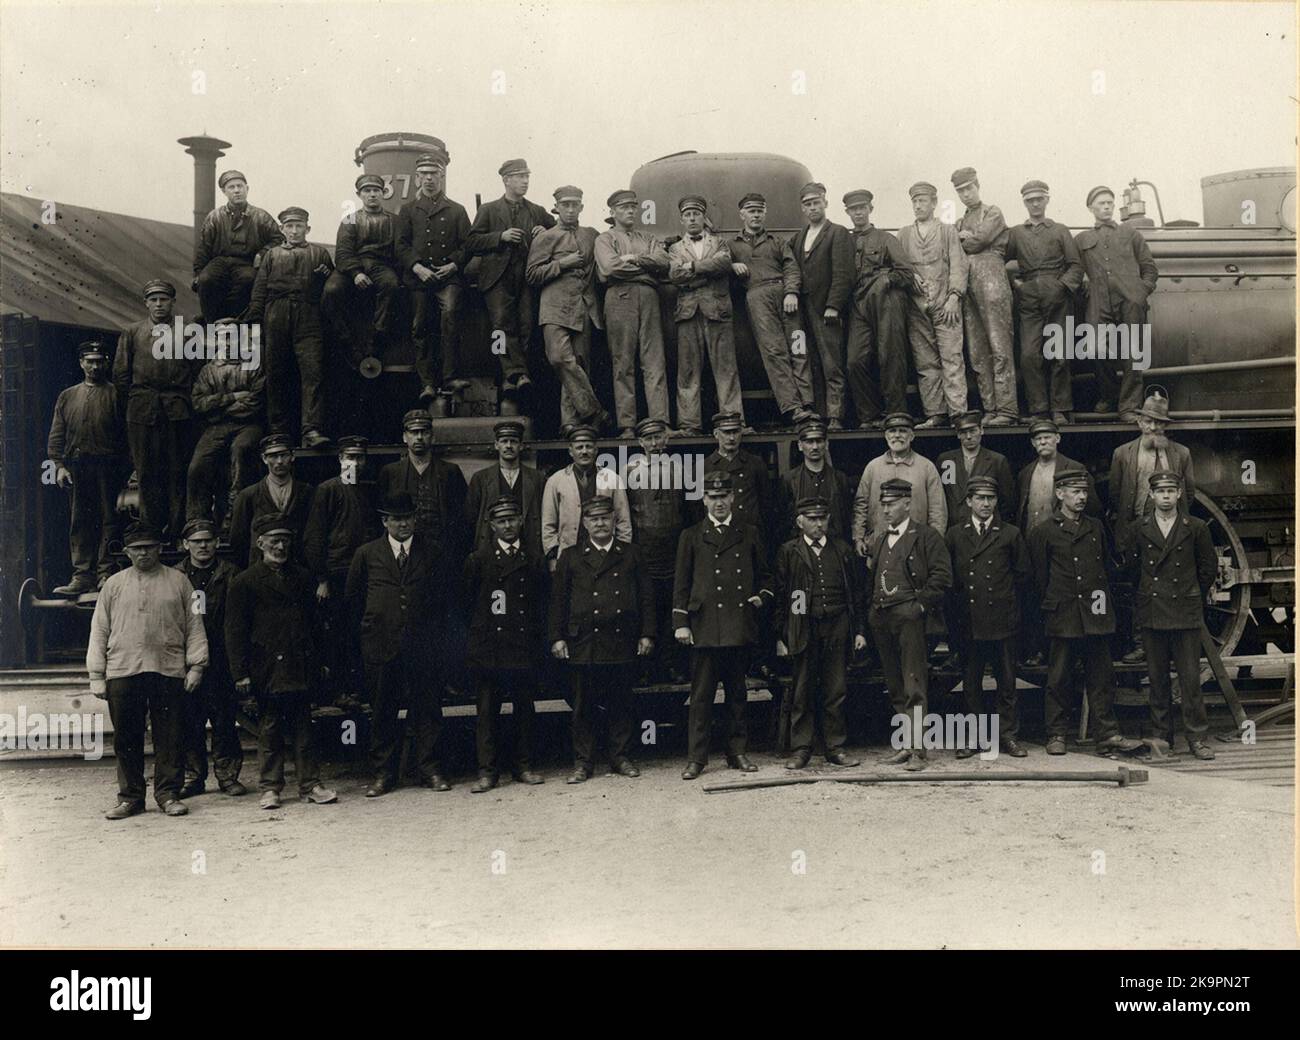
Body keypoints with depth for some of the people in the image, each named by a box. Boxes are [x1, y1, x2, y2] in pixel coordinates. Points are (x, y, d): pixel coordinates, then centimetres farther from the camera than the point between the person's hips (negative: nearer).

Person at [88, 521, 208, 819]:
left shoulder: (178, 582, 9)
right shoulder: (114, 584, 12)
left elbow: (194, 626, 8)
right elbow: (99, 631, 12)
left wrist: (196, 665, -1)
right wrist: (96, 675, 6)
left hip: (169, 672, -1)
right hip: (122, 672, 1)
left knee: (170, 737, 1)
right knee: (126, 738, 5)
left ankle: (168, 794, 11)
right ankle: (130, 797, 16)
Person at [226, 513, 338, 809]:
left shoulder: (302, 577, 14)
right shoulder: (244, 582, -1)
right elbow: (235, 632, -3)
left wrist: (317, 661, 14)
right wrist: (240, 673, -9)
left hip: (301, 669, 4)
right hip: (268, 670, -3)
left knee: (303, 727, 7)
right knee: (269, 729, 5)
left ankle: (310, 785, 13)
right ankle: (270, 788, 15)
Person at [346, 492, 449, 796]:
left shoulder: (431, 551, 7)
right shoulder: (366, 554, 6)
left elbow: (441, 592, 15)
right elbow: (351, 597, 15)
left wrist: (430, 623, 11)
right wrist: (368, 626, 13)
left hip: (421, 645, 0)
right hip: (380, 645, 0)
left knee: (426, 708, 2)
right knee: (382, 712, 6)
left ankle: (430, 770, 13)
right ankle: (383, 774, 16)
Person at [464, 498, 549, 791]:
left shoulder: (534, 556, 7)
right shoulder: (479, 558, 3)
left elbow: (543, 599, 10)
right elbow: (467, 599, 6)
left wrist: (539, 634, 4)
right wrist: (477, 633, 4)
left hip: (525, 647, 1)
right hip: (488, 648, -1)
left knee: (524, 707, 7)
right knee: (486, 710, 1)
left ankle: (524, 766, 18)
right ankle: (487, 771, 7)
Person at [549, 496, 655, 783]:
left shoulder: (631, 554, 11)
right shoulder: (571, 557, 9)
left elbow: (646, 597, 10)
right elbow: (558, 600, 7)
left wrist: (647, 634, 3)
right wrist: (557, 637, -1)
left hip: (622, 642, 1)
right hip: (583, 644, -1)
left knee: (621, 702, 6)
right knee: (583, 705, 3)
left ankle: (621, 757, 18)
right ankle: (583, 762, 12)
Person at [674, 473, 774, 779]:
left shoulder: (749, 534, 12)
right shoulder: (691, 537, 8)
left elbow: (764, 575, 20)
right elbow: (681, 583, 6)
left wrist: (762, 596, 0)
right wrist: (680, 624, -2)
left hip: (740, 627, 2)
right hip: (705, 627, -2)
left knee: (737, 692, 9)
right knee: (701, 695, -1)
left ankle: (738, 752, 19)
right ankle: (696, 758, 5)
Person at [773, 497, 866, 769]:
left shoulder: (842, 549, 11)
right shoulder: (788, 552, 3)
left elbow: (857, 592, 13)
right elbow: (779, 597, 1)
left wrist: (860, 631, 6)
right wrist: (780, 637, -5)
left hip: (837, 628, 2)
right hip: (803, 630, -2)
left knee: (836, 692, 6)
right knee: (802, 693, 2)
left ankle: (836, 747, 15)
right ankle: (801, 749, 11)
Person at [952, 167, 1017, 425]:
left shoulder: (993, 213, 8)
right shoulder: (958, 223, 26)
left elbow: (980, 239, -7)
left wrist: (961, 238, 7)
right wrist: (965, 237, 0)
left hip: (990, 281, -6)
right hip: (966, 285, 6)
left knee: (999, 348, -11)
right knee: (977, 353, 2)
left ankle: (1006, 409, -13)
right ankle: (989, 408, 5)